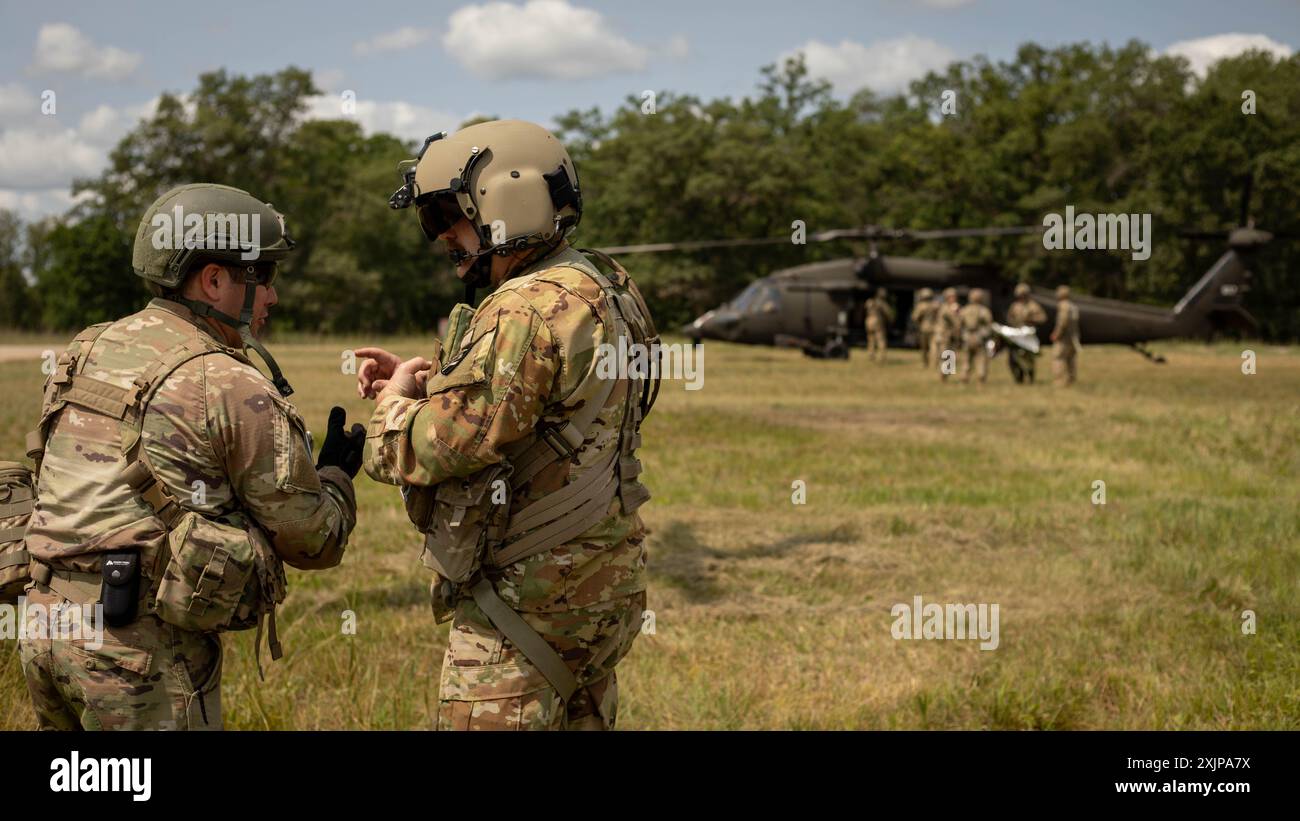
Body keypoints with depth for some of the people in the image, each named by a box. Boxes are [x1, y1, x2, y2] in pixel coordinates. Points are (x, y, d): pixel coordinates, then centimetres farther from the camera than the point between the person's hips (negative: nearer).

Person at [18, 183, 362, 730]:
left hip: (46, 623, 8)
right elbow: (312, 539, -6)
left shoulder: (89, 350, 11)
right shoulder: (230, 387, -10)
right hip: (140, 645, -7)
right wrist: (337, 476, 16)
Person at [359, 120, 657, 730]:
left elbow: (443, 445, -22)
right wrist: (424, 383, 8)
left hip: (530, 601, -10)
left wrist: (395, 405, -1)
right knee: (581, 719, 17)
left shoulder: (531, 310, -20)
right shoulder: (598, 291, 12)